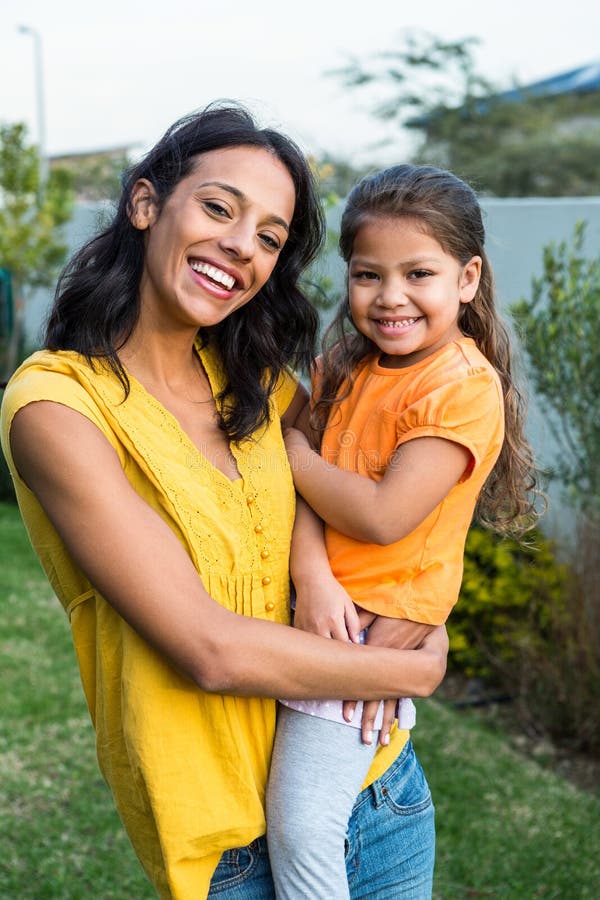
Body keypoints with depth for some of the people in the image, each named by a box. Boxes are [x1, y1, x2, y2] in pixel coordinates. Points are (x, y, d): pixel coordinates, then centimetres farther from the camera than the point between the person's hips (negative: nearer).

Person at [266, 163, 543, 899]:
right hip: (320, 609, 7)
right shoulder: (346, 367, 7)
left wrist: (290, 449, -10)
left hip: (378, 625, -7)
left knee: (299, 826, -12)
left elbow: (382, 517, -22)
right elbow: (305, 482, 2)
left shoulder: (464, 387, -16)